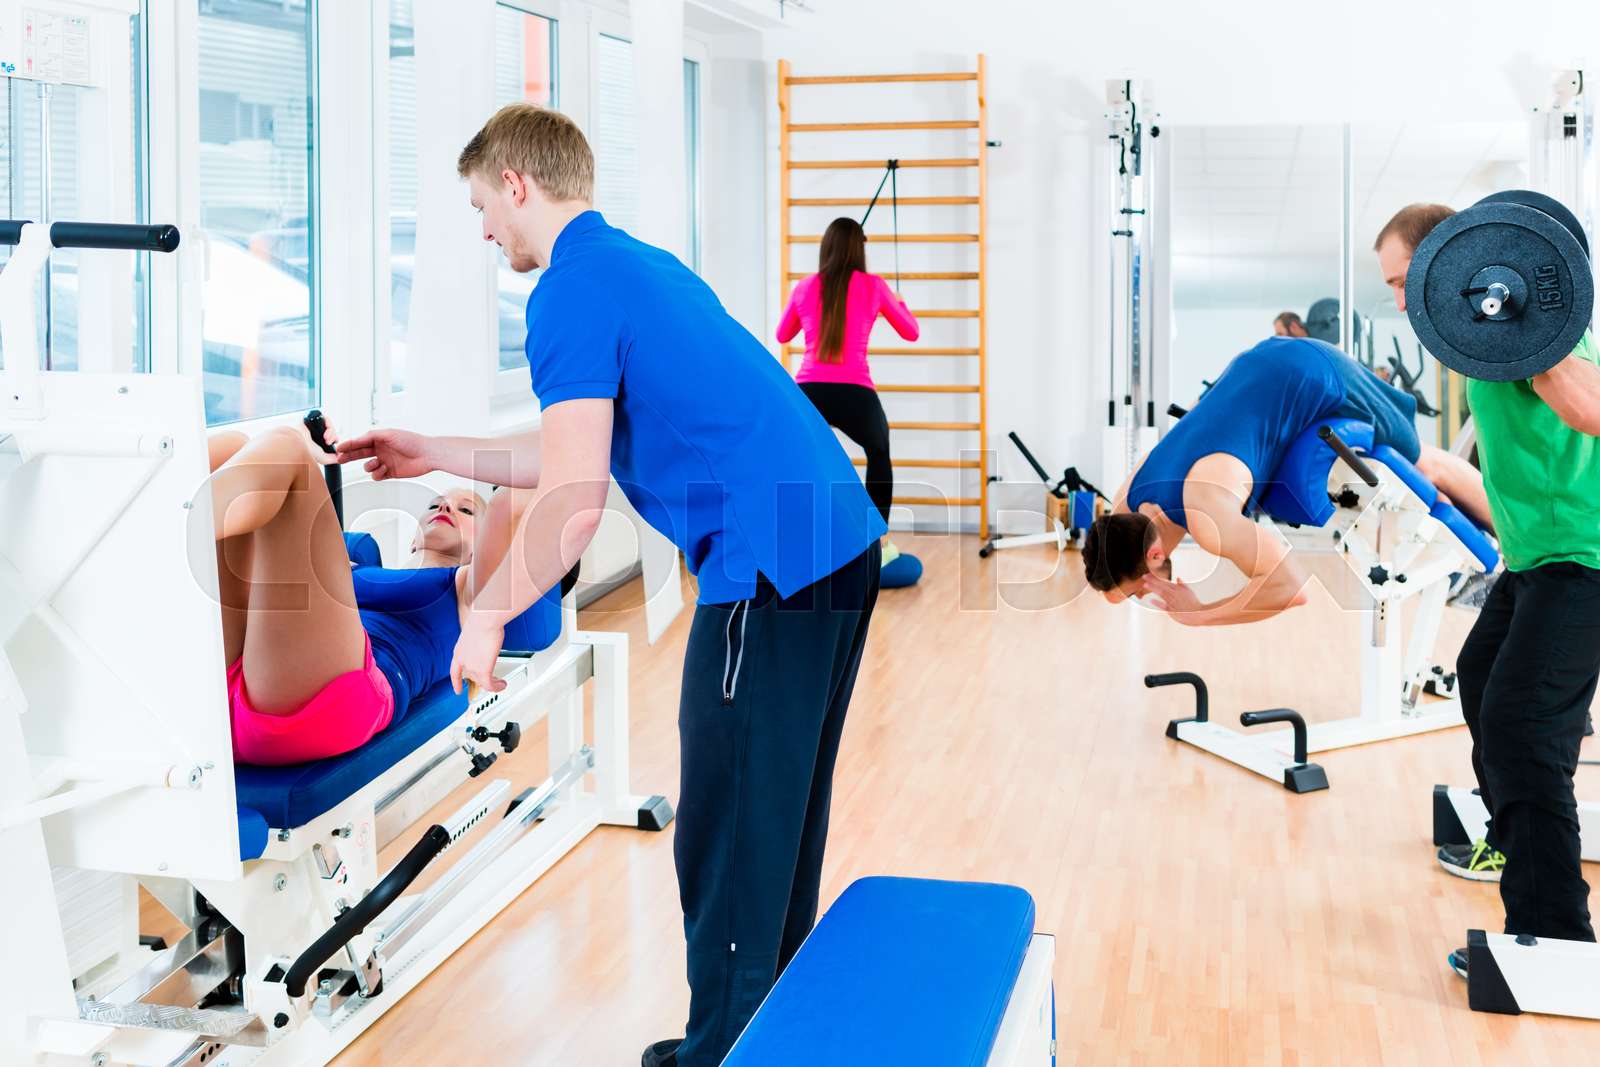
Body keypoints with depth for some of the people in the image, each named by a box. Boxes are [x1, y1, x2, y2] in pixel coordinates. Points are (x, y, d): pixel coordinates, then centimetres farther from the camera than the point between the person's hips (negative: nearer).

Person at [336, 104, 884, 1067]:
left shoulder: (572, 291, -10)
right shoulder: (644, 265, 20)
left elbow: (573, 505, -17)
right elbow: (582, 453, 27)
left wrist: (487, 617, -4)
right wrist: (433, 455, 31)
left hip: (771, 572, -10)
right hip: (844, 544, 10)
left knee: (729, 842, 1)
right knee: (782, 820, 19)